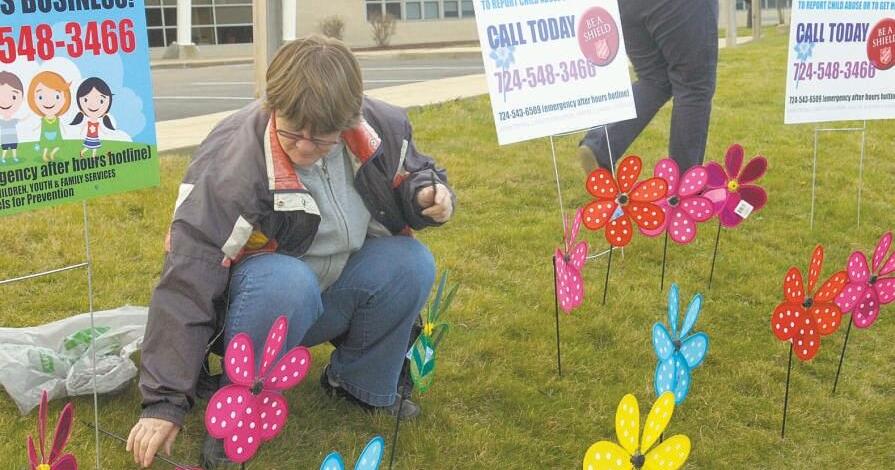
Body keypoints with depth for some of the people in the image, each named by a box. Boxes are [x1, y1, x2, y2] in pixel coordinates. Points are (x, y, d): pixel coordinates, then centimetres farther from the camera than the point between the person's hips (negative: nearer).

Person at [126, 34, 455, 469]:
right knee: (286, 283, -39)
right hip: (259, 294, -5)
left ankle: (361, 385, 2)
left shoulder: (381, 127, -15)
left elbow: (412, 175, 8)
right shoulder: (231, 164, -30)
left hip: (336, 293, 5)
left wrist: (429, 193, -18)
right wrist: (164, 401, -35)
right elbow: (186, 282, -32)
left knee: (411, 263, -23)